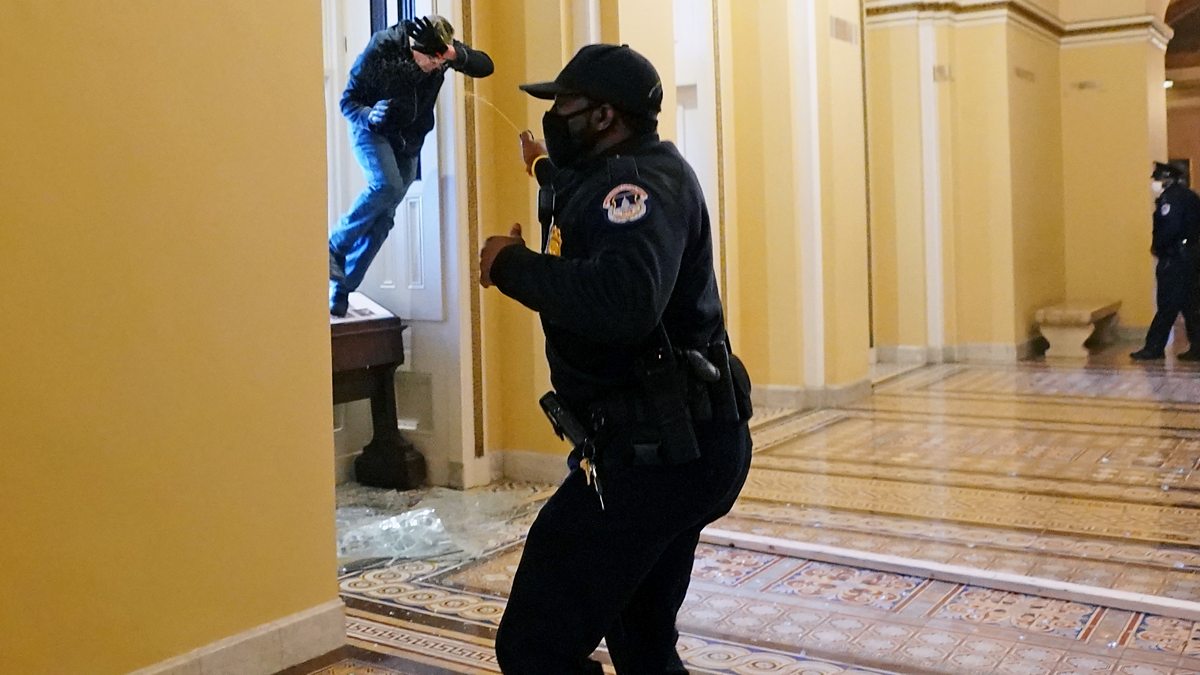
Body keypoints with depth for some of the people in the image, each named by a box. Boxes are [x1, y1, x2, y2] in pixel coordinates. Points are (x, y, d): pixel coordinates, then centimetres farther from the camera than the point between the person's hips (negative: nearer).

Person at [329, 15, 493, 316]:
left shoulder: (443, 51, -15)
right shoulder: (381, 49, -25)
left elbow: (486, 66, -16)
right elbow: (348, 100, -18)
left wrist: (456, 55, -34)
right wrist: (369, 115, -40)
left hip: (409, 140, 4)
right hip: (372, 130, -4)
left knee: (383, 217, -1)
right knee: (386, 185, -32)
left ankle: (341, 288, 7)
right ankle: (334, 246, -12)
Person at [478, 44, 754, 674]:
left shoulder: (642, 179, -16)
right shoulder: (623, 178, 15)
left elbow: (625, 301, -35)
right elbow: (597, 262, 35)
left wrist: (512, 263, -22)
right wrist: (553, 178, 36)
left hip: (656, 450, -11)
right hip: (680, 447, 11)